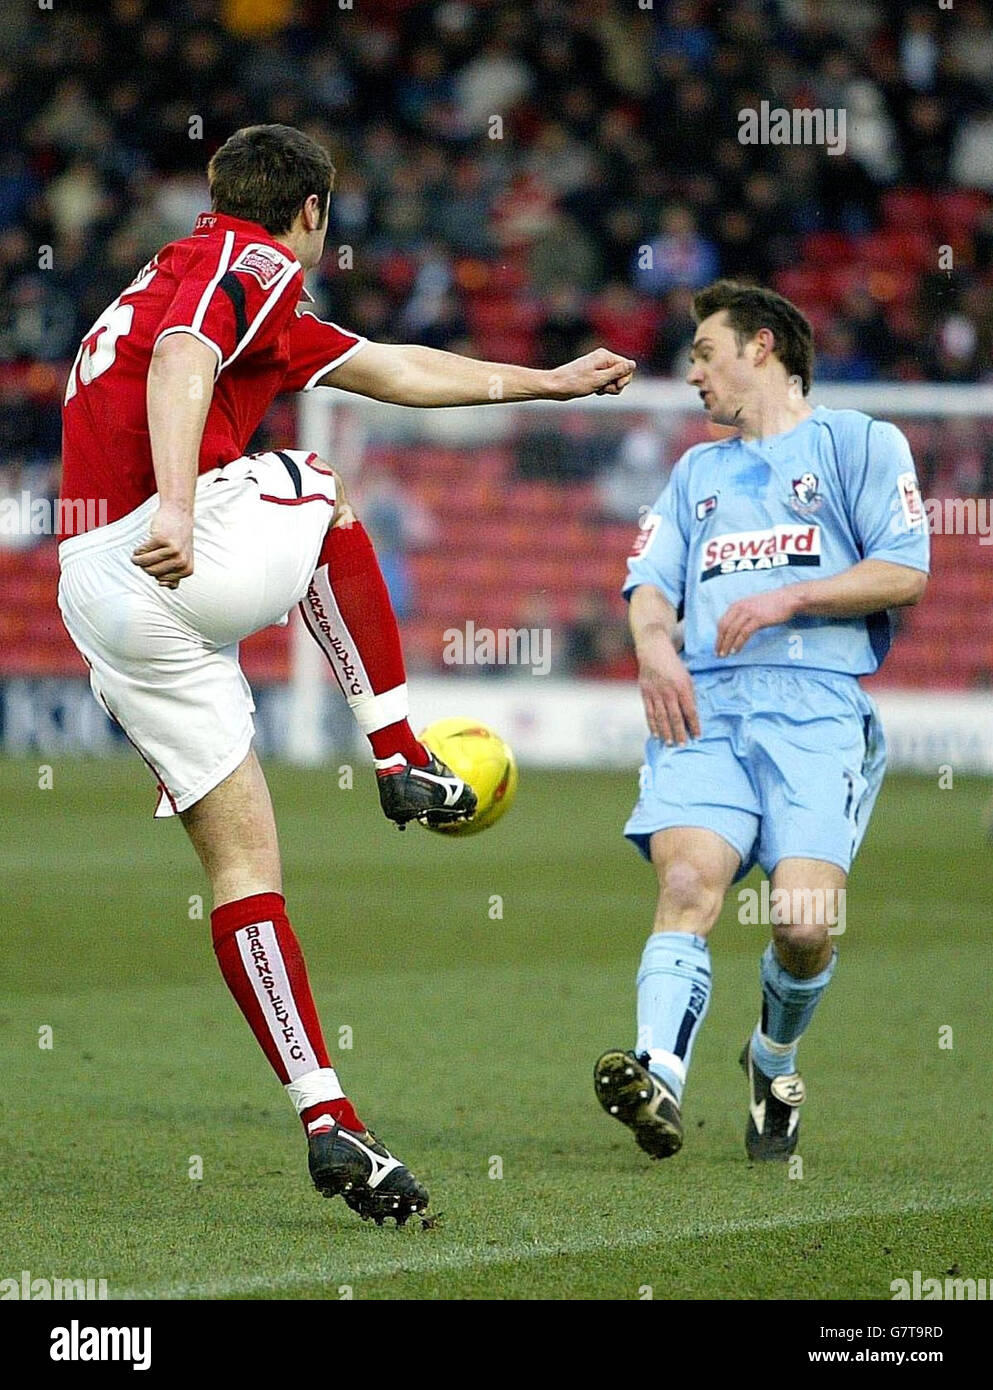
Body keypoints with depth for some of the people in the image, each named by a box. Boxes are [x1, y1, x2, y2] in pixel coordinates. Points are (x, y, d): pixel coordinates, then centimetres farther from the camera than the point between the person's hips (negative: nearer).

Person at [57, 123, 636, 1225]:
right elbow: (182, 361, -21)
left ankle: (328, 1122, -2)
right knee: (318, 494, 25)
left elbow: (401, 371, 41)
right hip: (203, 553, -8)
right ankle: (402, 763, 20)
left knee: (243, 864, 6)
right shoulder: (249, 264, 3)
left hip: (92, 593, 8)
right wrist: (175, 503, -36)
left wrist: (548, 382, 49)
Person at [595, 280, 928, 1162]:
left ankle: (775, 1060, 11)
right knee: (689, 882, -24)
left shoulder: (859, 442, 14)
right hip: (704, 703, 4)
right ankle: (659, 1079, -40)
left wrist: (790, 599, -9)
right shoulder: (697, 471, 31)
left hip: (817, 700, -4)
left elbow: (905, 573, 3)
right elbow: (653, 584, 20)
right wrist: (653, 645, -3)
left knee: (807, 921, -19)